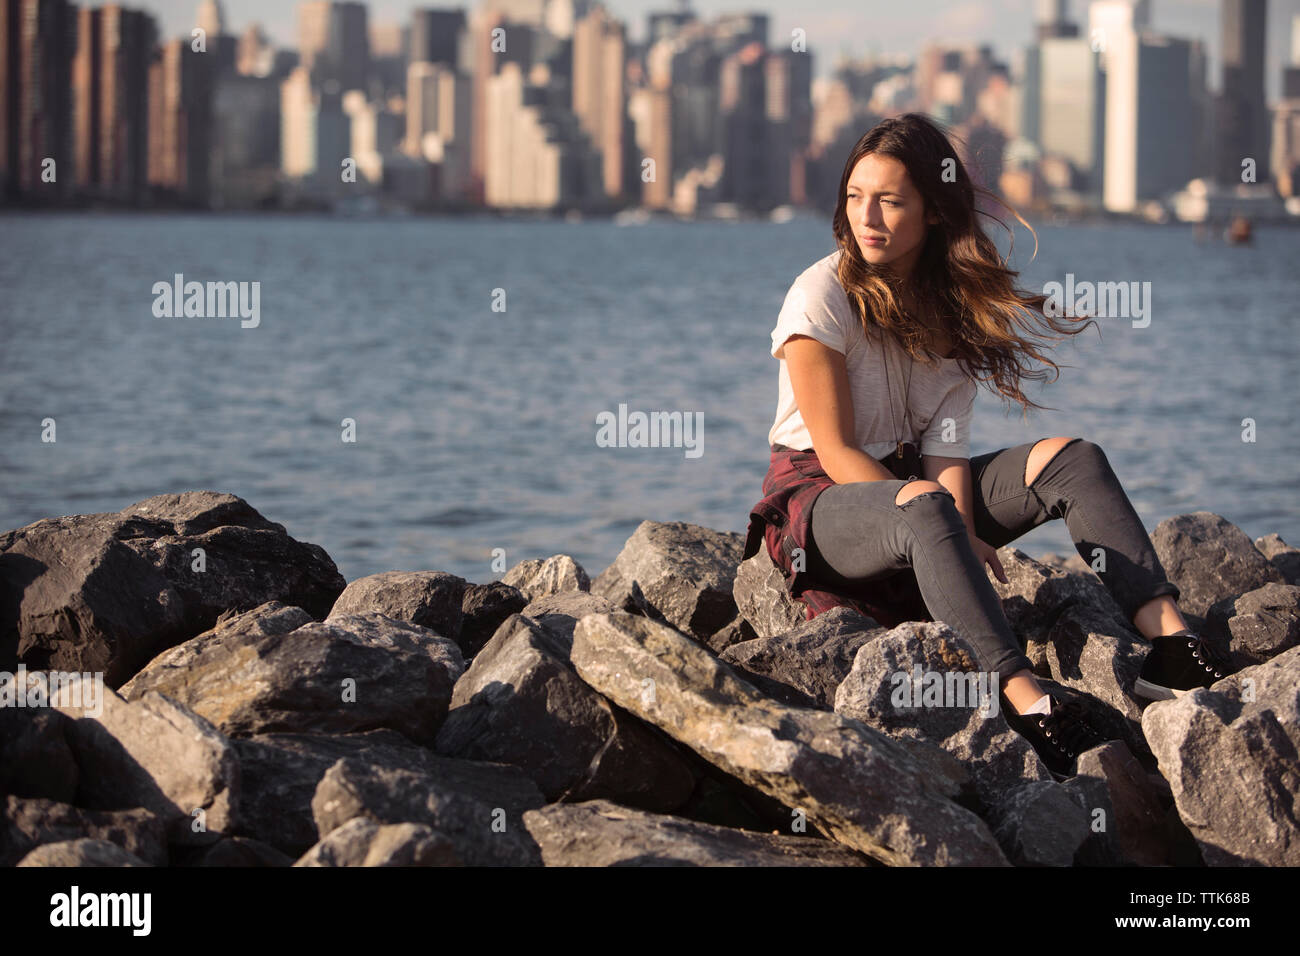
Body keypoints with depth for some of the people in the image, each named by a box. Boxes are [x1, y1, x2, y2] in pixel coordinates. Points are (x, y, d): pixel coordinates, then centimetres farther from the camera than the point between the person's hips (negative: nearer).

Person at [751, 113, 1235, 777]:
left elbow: (944, 447, -4)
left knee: (1070, 460, -14)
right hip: (819, 502, -6)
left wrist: (964, 534, -24)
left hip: (908, 484, 6)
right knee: (922, 504, -39)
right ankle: (1026, 704, -53)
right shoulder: (822, 297, -13)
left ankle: (1169, 642, -31)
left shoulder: (951, 301, 4)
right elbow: (838, 454, -16)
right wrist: (957, 541, -24)